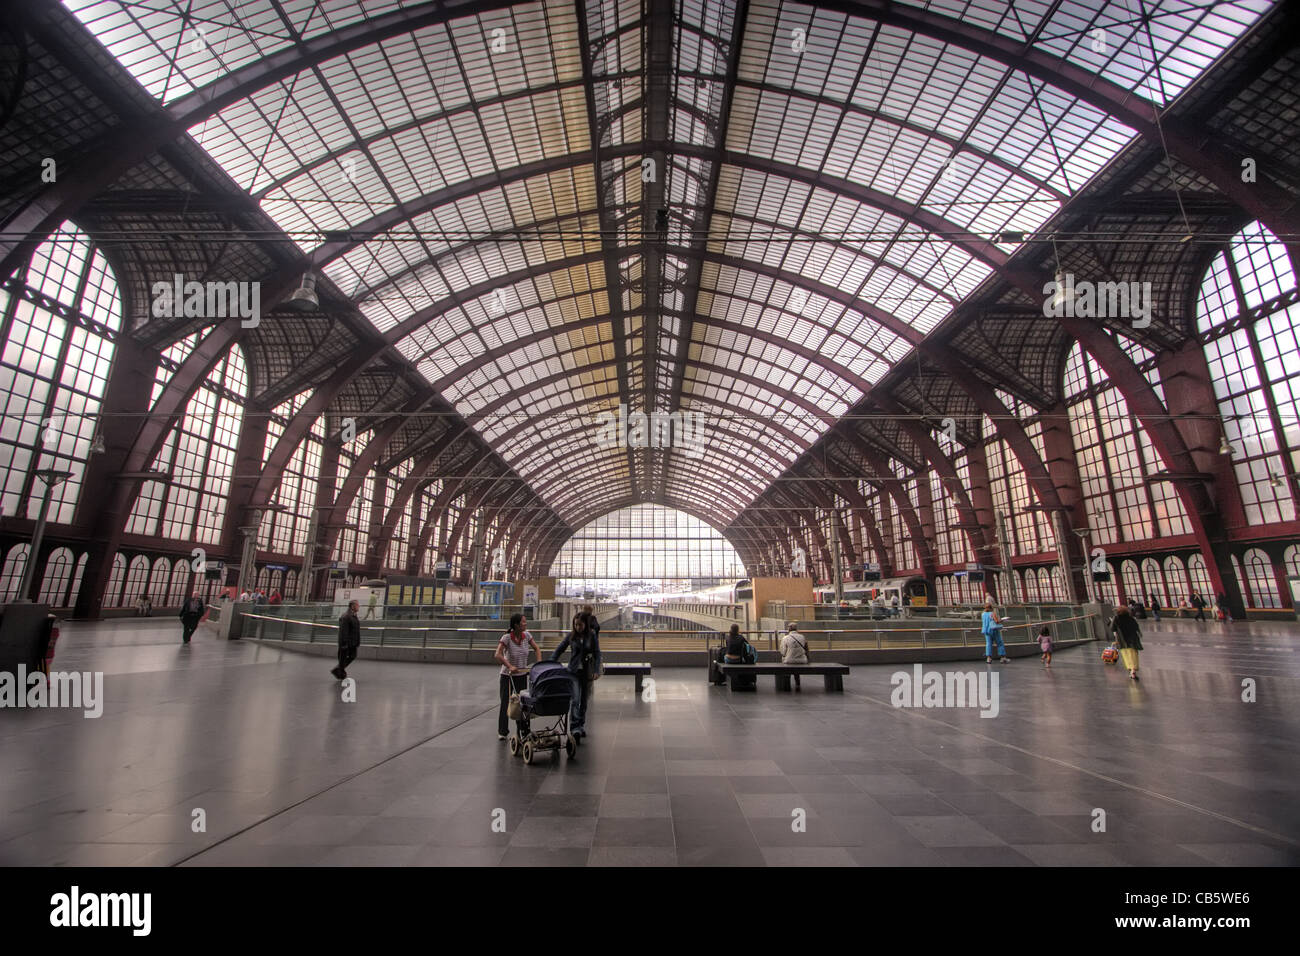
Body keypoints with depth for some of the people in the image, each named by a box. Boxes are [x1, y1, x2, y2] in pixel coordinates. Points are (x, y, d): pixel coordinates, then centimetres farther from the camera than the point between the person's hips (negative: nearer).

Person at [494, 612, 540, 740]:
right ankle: (502, 731, 18)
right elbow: (498, 655, -28)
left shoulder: (526, 635, -6)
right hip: (507, 676, -4)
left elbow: (536, 648, 6)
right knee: (505, 703, 3)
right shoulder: (507, 637, -20)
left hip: (522, 675, 4)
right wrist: (510, 666, -37)